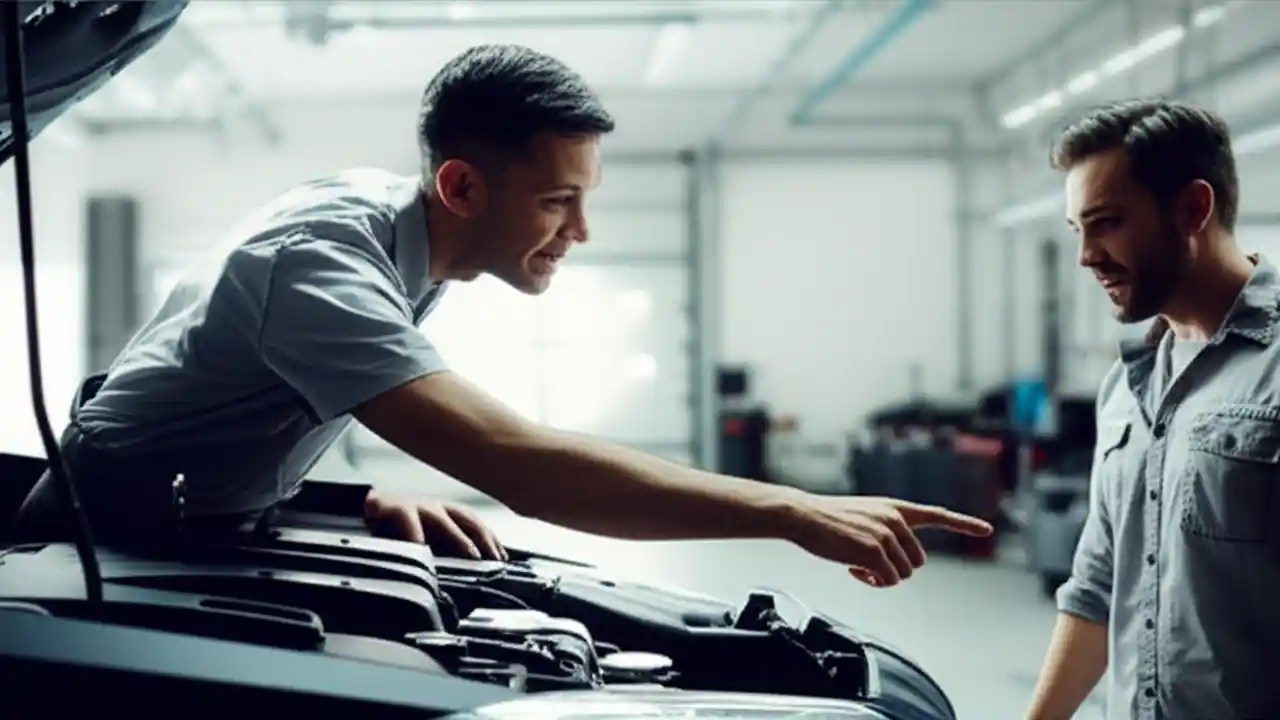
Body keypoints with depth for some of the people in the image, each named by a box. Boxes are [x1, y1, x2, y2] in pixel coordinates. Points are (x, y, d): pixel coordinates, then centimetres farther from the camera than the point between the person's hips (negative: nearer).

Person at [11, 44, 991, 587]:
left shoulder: (391, 221, -4)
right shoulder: (326, 258, -33)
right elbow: (522, 468, -45)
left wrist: (379, 501, -13)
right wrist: (795, 513, -45)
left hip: (203, 538, 8)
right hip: (102, 544, -8)